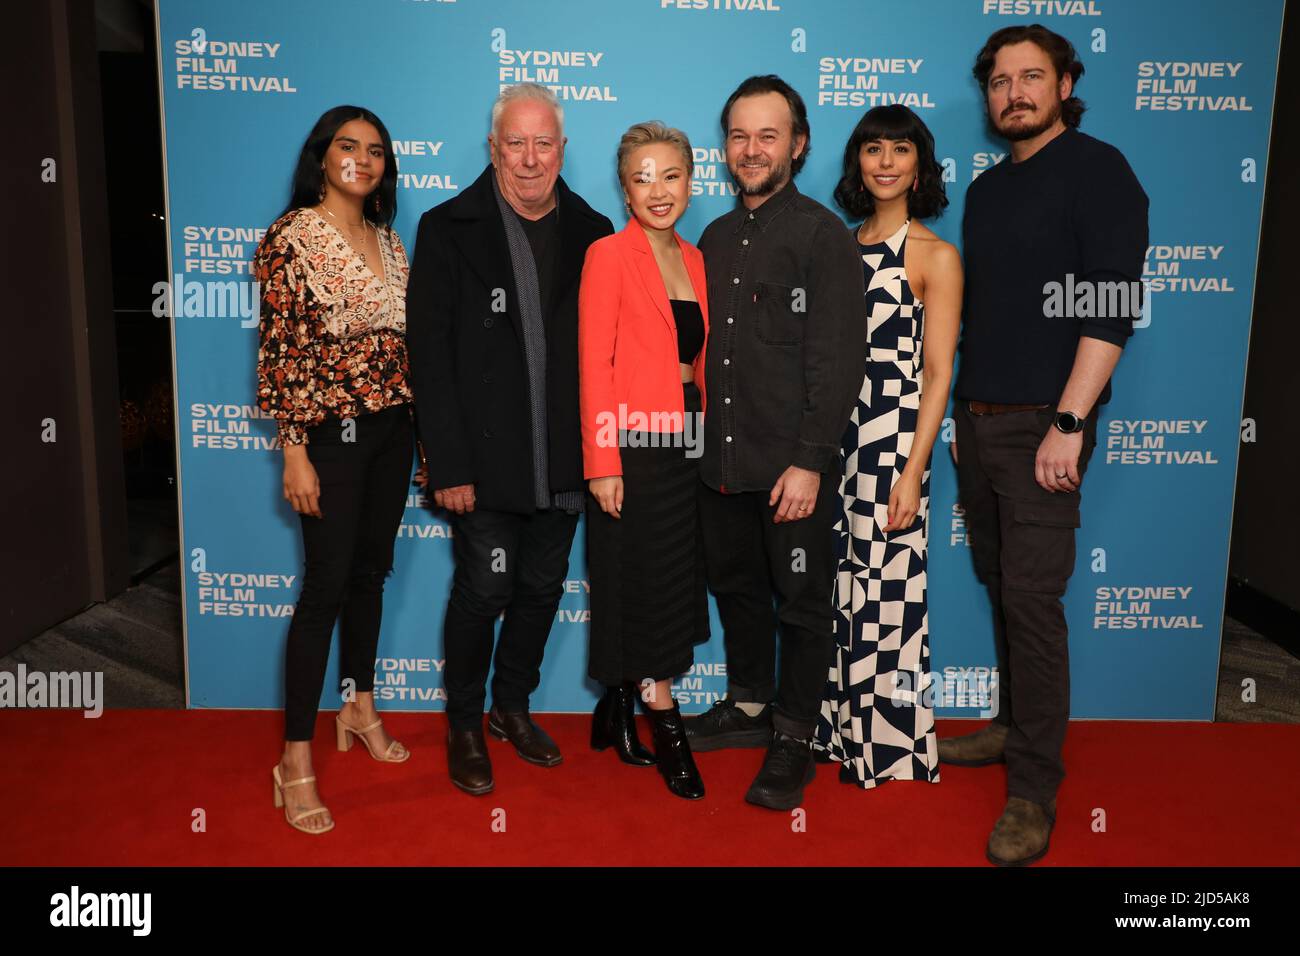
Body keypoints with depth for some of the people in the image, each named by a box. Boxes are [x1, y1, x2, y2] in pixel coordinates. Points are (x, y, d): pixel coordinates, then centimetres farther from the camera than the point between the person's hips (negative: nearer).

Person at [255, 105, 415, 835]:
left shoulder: (388, 238, 11)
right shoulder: (292, 236, -8)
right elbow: (280, 350, -12)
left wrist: (423, 429, 11)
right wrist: (295, 454, -16)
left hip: (393, 427, 6)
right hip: (333, 431, -6)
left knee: (370, 573, 15)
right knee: (327, 587, -4)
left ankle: (361, 707, 32)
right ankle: (297, 756, 7)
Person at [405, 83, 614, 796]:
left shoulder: (591, 233, 6)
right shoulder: (449, 229, -4)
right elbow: (429, 355, -9)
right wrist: (448, 465, -14)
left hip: (563, 462, 4)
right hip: (486, 462, -3)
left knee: (541, 589, 14)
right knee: (483, 592, 3)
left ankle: (512, 706, 36)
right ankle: (465, 725, 25)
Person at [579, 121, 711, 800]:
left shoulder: (694, 261, 12)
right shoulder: (609, 256, -7)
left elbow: (698, 360, 14)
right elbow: (593, 364, -11)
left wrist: (711, 444, 9)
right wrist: (602, 464, -16)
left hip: (685, 439, 7)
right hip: (632, 443, -7)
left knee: (671, 584, 12)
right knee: (644, 585, 3)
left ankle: (615, 712, 28)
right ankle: (668, 730, 16)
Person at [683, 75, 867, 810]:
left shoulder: (824, 236, -6)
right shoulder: (716, 239, 13)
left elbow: (840, 360, -13)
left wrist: (810, 462, -18)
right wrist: (702, 442, 8)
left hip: (793, 468, -6)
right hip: (723, 460, 6)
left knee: (802, 604, 5)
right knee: (737, 587, 17)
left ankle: (794, 740, 20)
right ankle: (750, 707, 36)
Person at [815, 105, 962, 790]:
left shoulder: (936, 256, -4)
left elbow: (938, 373, -9)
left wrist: (914, 471, -15)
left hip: (893, 440, -5)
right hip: (835, 436, 6)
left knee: (886, 591, 0)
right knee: (837, 590, 11)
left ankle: (892, 749, 17)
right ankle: (839, 732, 27)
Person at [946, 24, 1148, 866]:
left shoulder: (1096, 170, -4)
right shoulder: (988, 188, 17)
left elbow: (1113, 306, -14)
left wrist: (1069, 423, -20)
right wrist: (962, 415, 14)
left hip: (1041, 423, -7)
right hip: (977, 419, 7)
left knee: (1033, 603, -7)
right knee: (1002, 589, 13)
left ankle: (1034, 792, 1)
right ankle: (1014, 726, 28)